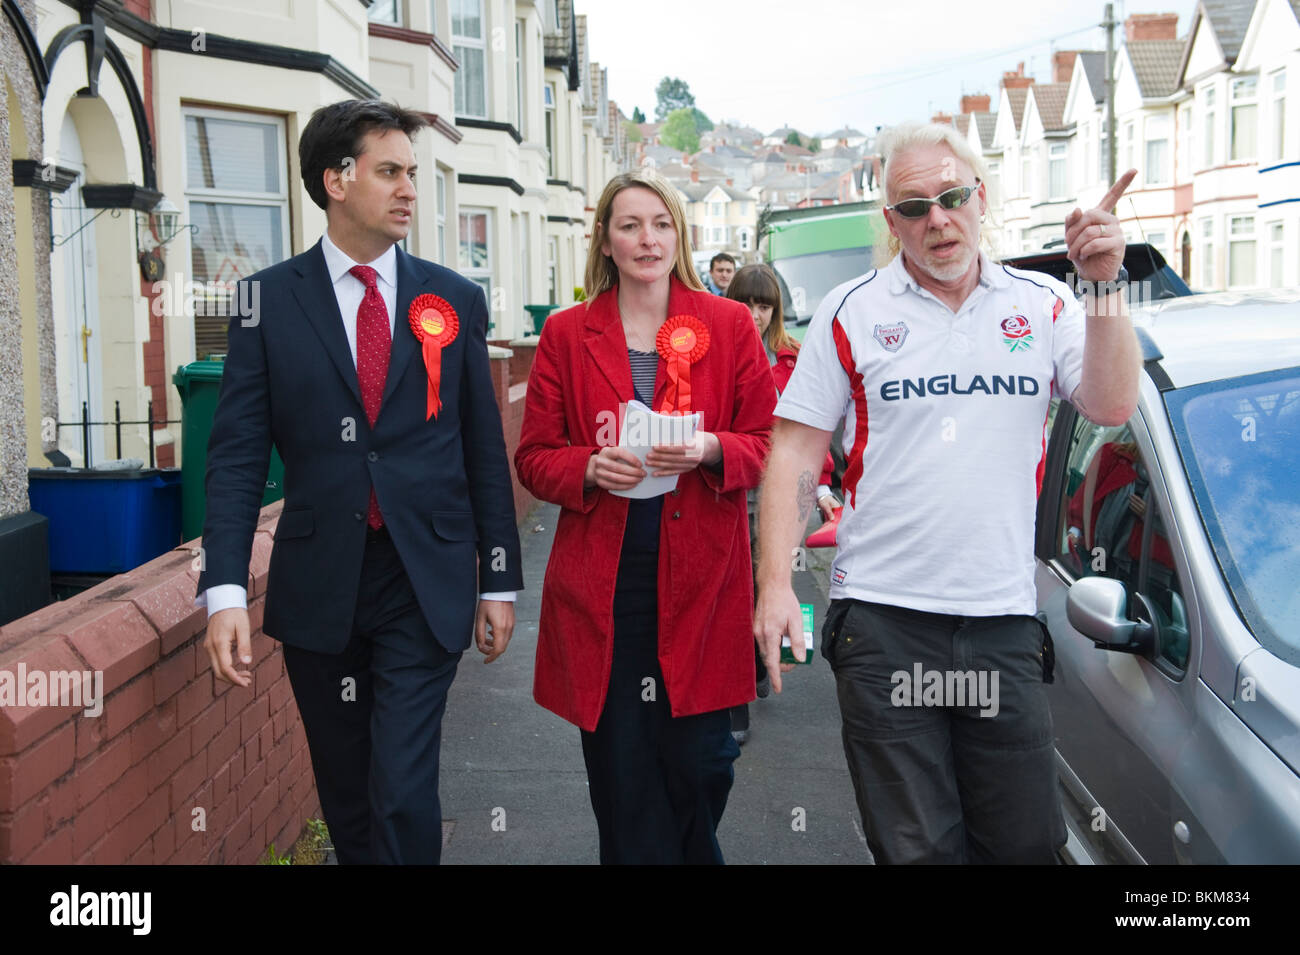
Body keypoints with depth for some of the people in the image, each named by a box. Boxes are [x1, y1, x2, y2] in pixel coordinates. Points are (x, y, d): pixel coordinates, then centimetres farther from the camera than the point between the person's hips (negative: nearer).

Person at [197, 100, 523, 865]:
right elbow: (237, 452, -3)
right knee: (346, 794, 14)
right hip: (319, 585, 1)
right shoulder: (271, 300, 0)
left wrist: (500, 579, 6)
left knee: (404, 791, -7)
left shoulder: (454, 300, 3)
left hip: (427, 582, 0)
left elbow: (485, 448, 6)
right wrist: (226, 590, -12)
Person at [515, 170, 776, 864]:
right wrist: (590, 468, -12)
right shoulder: (566, 333, 7)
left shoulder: (728, 325, 6)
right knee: (621, 774, 3)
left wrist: (709, 450, -14)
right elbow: (533, 458, 8)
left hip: (699, 579, 0)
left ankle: (693, 852, 32)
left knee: (698, 764, 3)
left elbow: (770, 442, 6)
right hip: (601, 585, 1)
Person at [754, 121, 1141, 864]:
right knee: (916, 847, 4)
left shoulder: (1043, 305, 9)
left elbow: (1113, 406, -3)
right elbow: (794, 454, 1)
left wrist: (1105, 284, -11)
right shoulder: (853, 313, 3)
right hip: (883, 618, -2)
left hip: (1005, 621, 2)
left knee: (1029, 843, 10)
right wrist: (775, 583, -8)